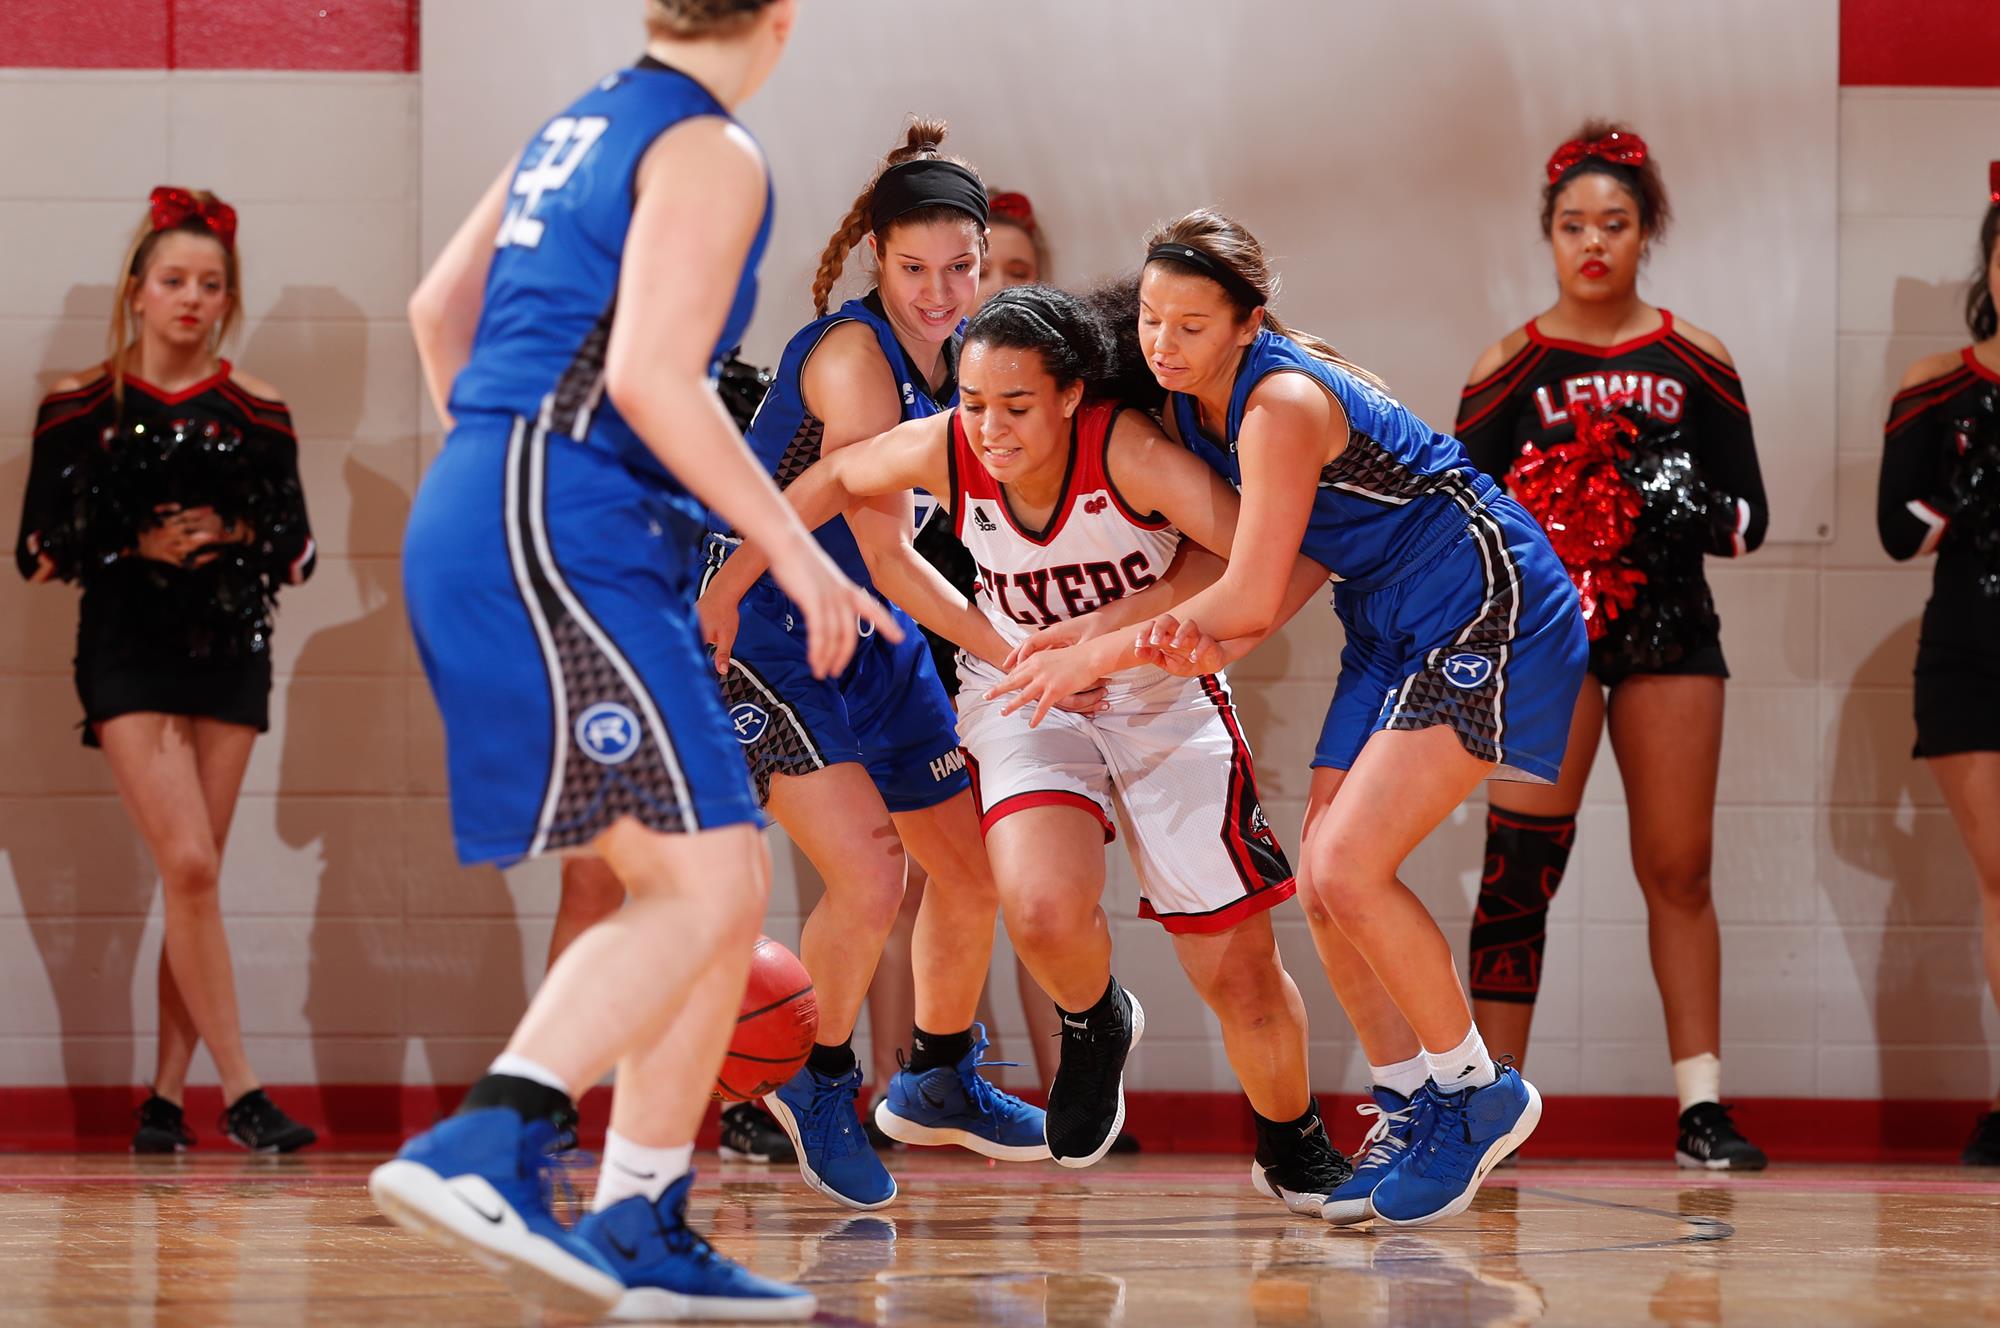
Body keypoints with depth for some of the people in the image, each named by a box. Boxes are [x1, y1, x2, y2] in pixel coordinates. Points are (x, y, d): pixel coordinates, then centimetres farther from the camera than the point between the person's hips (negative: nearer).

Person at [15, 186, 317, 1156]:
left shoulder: (254, 412, 7)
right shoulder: (81, 407, 2)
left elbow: (297, 554, 9)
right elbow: (38, 553, 1)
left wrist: (231, 533, -10)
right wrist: (137, 545, -12)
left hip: (229, 651, 3)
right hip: (127, 650, -3)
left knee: (196, 876, 2)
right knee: (188, 865, -15)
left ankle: (167, 1095, 9)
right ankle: (239, 1091, -14)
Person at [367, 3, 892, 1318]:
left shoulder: (580, 125, 20)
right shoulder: (709, 151, -7)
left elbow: (439, 307, 27)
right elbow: (651, 376, -18)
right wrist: (795, 548, -14)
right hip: (560, 533, -9)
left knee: (722, 884, 10)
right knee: (705, 885, -15)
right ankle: (482, 1150, -28)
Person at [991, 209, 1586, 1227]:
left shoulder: (1282, 404, -24)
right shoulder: (1189, 404, 3)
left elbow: (1254, 601, -24)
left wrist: (1100, 654, -16)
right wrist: (1180, 626, -12)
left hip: (1485, 613, -9)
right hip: (1391, 628, 9)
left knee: (1348, 867, -18)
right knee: (1323, 885, 2)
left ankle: (1478, 1094, -2)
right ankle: (1414, 1119, 14)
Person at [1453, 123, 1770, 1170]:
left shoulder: (1693, 361, 8)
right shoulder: (1512, 366, 4)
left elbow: (1747, 512, 7)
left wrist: (1701, 515, -12)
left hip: (1668, 624, 2)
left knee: (1679, 869, 5)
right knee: (1521, 864, -12)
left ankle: (1701, 1107, 9)